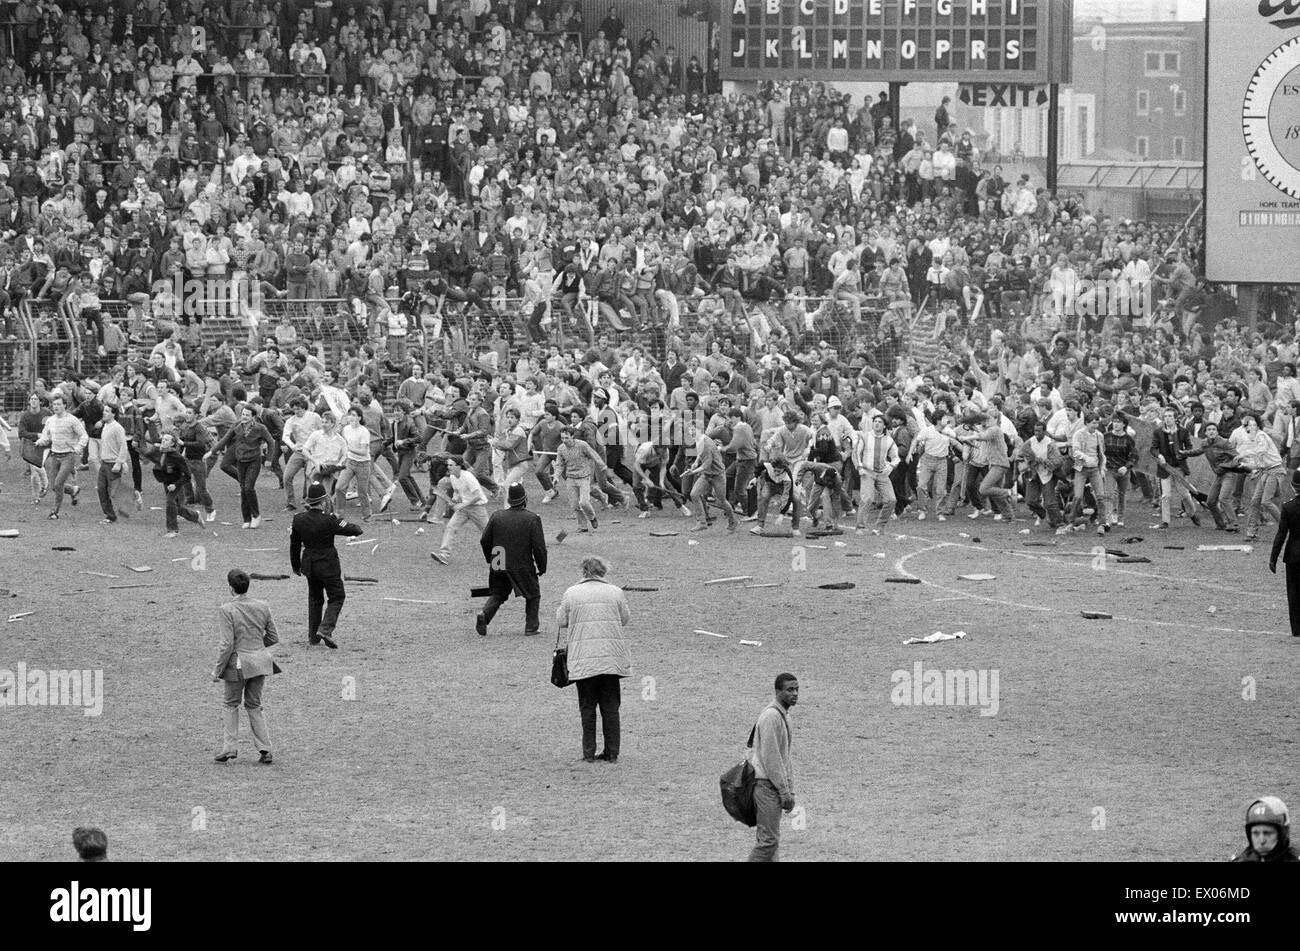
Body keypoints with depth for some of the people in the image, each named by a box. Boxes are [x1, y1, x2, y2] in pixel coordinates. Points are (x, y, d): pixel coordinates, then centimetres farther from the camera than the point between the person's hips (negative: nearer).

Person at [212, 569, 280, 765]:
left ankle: (229, 747, 10)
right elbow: (273, 638, 6)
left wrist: (217, 670, -7)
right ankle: (264, 750, 10)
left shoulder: (228, 610, -16)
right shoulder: (262, 607, -1)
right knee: (254, 706, 17)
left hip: (238, 663, -4)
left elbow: (227, 644, -17)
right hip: (260, 661, 4)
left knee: (231, 705, 15)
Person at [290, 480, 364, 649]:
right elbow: (355, 530, -16)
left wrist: (296, 566, 19)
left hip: (308, 564, 5)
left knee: (314, 598, 20)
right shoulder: (328, 520, -20)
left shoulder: (298, 519, -5)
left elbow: (294, 545, 6)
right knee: (337, 597, 7)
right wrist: (357, 527, 9)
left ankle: (313, 635, 22)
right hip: (328, 564, -5)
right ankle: (325, 629, -12)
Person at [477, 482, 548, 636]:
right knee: (533, 595, 16)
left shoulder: (496, 516, 0)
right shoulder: (532, 519, -10)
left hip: (499, 565, 3)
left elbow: (484, 541, 5)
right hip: (523, 566, -3)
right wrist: (542, 567, 4)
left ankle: (484, 615, -8)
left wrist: (490, 560, 21)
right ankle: (531, 626, 13)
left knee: (497, 594, 16)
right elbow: (539, 547, -10)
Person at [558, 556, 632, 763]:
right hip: (611, 656, 1)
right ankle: (612, 752, 8)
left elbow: (561, 621, 6)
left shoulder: (571, 594, -2)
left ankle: (589, 753, 6)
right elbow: (625, 619, 10)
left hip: (582, 659, -1)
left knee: (587, 707, 7)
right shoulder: (615, 593, 0)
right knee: (610, 707, 8)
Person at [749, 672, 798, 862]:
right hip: (767, 783, -10)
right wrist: (784, 792, -18)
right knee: (769, 839, -10)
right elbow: (770, 757, -19)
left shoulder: (784, 716, 16)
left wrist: (790, 791, 17)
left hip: (776, 784, 10)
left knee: (771, 839, 10)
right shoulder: (771, 716, -15)